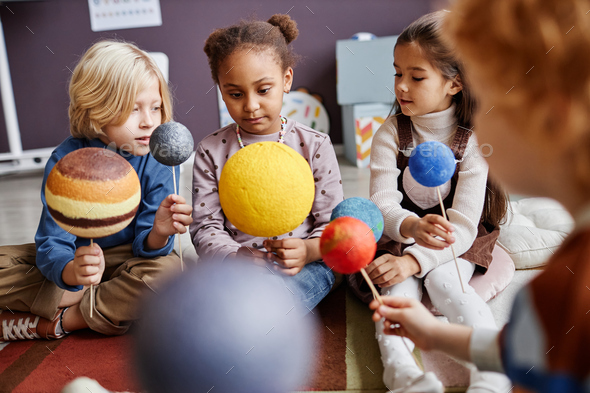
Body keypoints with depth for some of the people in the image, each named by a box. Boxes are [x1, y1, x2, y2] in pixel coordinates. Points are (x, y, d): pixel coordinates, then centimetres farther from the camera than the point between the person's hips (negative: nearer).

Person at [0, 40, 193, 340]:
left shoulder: (159, 161, -16)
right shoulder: (66, 160, -17)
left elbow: (143, 246, -17)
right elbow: (52, 243, -23)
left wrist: (159, 233, -42)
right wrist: (71, 270, -47)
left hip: (125, 263, 0)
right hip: (72, 257, 1)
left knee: (167, 268, -33)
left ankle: (64, 320, -20)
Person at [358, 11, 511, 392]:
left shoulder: (473, 140, -10)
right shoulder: (390, 133, -4)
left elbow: (464, 222, -18)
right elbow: (383, 202, -14)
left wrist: (413, 260, -32)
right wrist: (411, 226, -38)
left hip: (456, 240, -1)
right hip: (398, 234, 1)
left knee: (443, 280, -29)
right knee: (399, 285, -28)